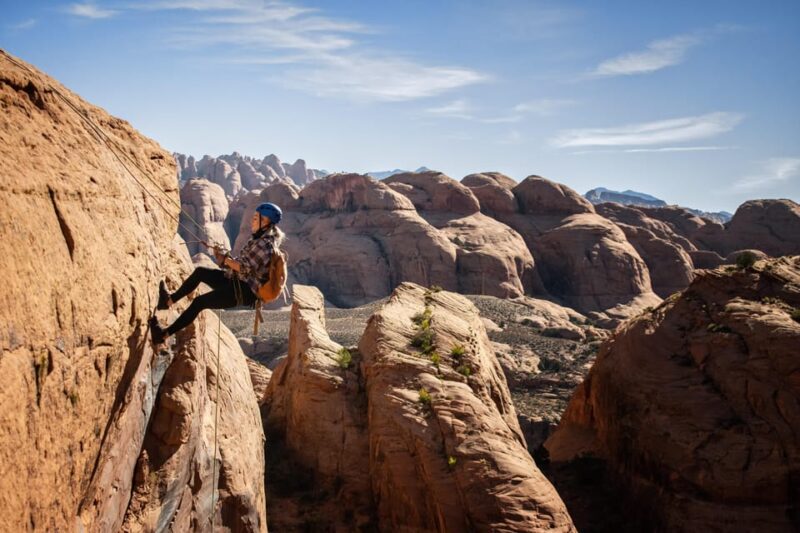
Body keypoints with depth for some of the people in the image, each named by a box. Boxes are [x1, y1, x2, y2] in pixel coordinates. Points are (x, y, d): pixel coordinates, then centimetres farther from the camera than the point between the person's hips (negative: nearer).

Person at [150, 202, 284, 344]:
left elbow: (247, 269, -25)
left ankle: (164, 334, -8)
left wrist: (226, 260, -14)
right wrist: (223, 257, 2)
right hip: (237, 282, 10)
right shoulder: (258, 239, 13)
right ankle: (170, 300, 16)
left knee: (199, 302, -14)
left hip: (246, 291, -10)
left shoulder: (265, 245, -19)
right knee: (200, 271, 8)